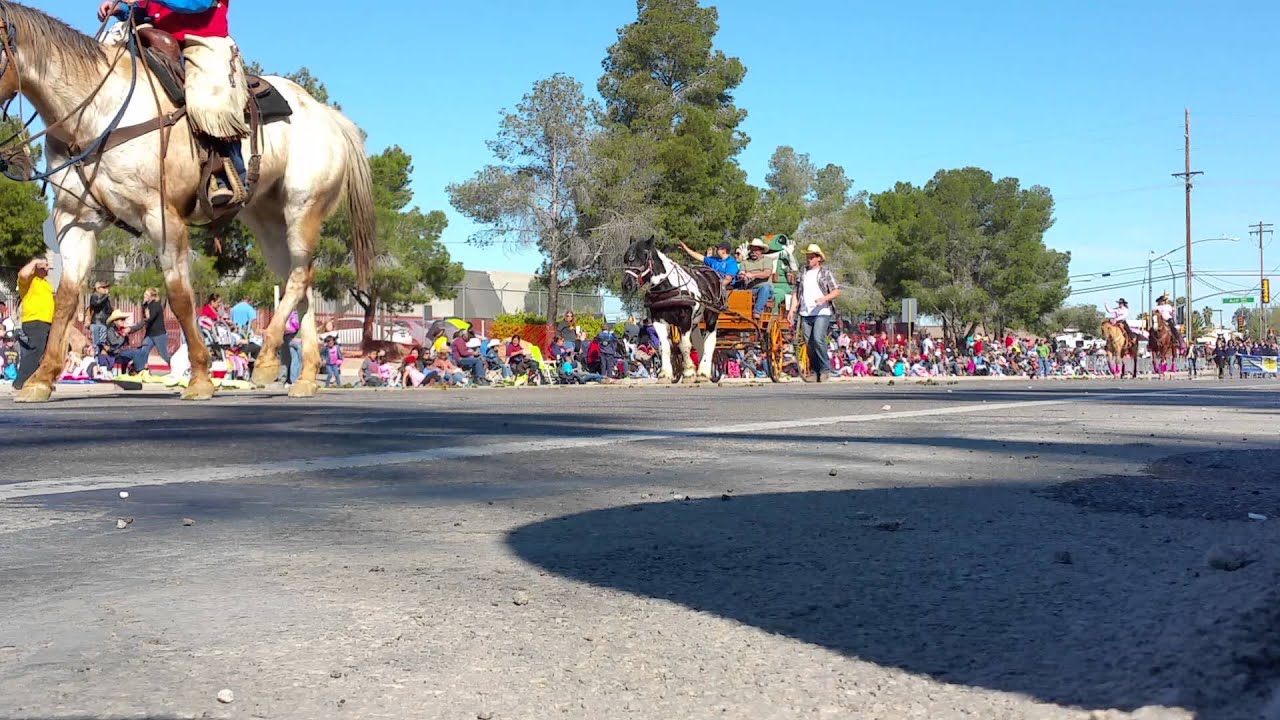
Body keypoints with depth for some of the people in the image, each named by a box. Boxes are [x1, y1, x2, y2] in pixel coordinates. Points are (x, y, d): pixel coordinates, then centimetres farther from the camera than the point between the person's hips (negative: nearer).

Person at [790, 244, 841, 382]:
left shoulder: (826, 273, 4)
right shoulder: (803, 274, 17)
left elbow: (837, 291, -1)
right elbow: (797, 293, 20)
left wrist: (824, 298, -18)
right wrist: (793, 308, 8)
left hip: (822, 312, -5)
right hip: (805, 313, 5)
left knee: (818, 339, -20)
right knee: (809, 343, 4)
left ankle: (825, 368, -6)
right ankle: (814, 371, 14)